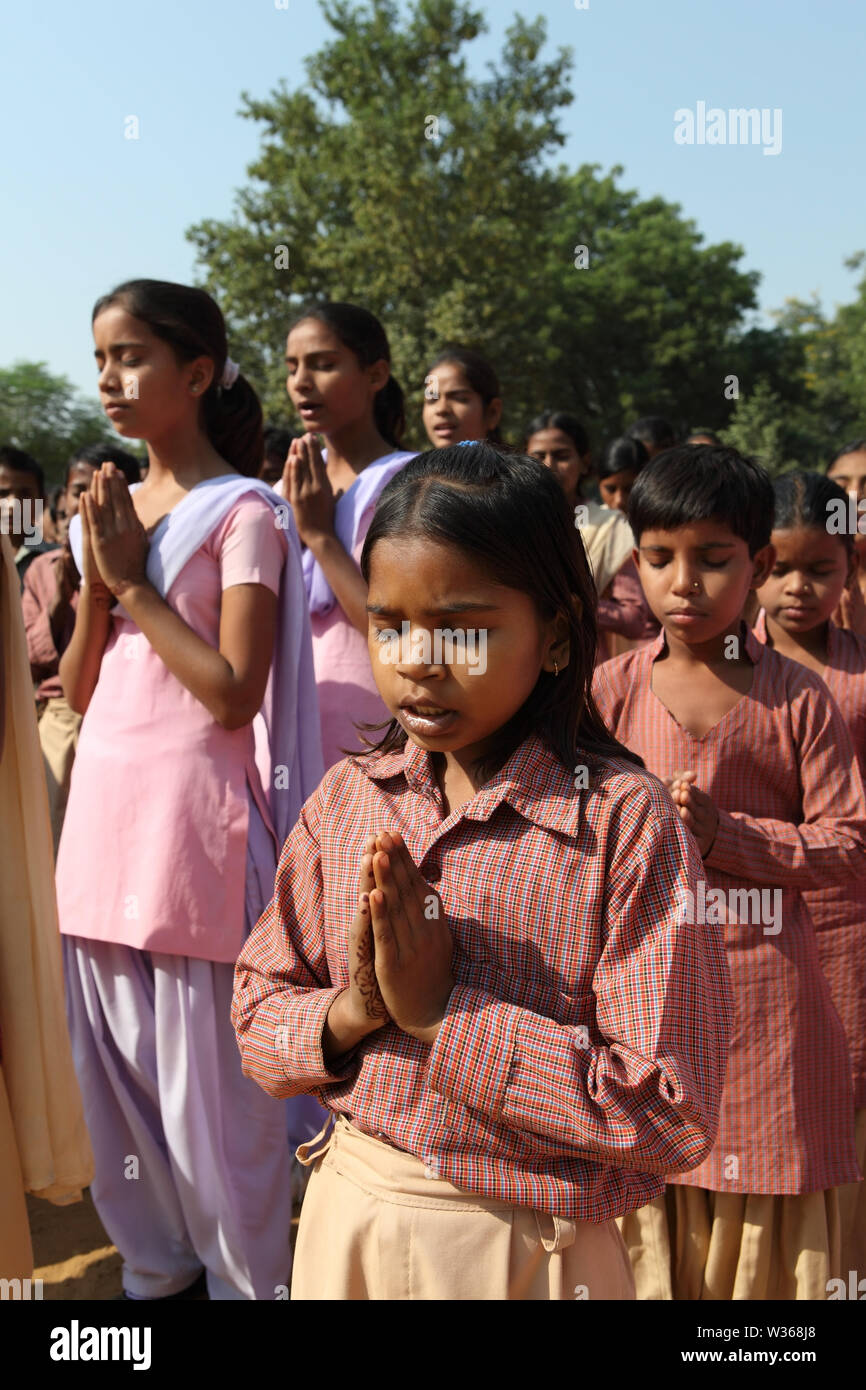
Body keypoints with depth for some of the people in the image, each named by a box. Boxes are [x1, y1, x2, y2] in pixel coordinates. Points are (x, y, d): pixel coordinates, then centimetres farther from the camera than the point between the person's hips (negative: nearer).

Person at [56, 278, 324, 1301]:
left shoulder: (243, 513, -7)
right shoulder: (108, 511, 13)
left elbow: (236, 692, -14)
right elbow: (79, 691, 12)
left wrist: (137, 581, -10)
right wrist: (97, 581, -2)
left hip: (194, 821, -7)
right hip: (104, 812, 7)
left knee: (208, 1079, 1)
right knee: (113, 1069, 16)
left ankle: (246, 1278, 21)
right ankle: (156, 1266, 34)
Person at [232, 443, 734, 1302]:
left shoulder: (625, 823, -18)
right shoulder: (346, 799, -3)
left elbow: (672, 1117, -20)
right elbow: (256, 1020, 2)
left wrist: (446, 1010, -23)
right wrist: (350, 1011, -18)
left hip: (520, 1253, -4)